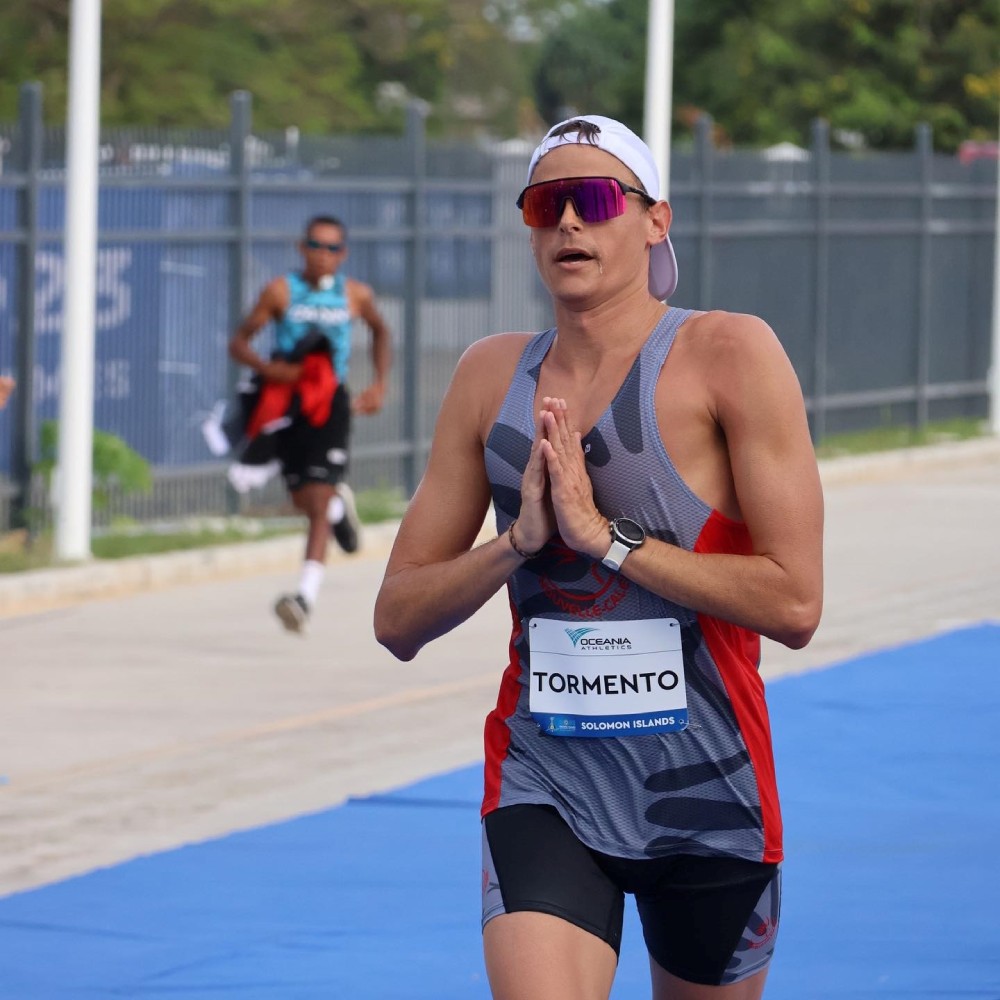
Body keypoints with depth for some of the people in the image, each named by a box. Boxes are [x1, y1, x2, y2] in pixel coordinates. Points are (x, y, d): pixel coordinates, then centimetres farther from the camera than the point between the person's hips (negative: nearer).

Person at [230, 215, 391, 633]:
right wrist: (268, 368, -23)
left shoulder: (356, 295, 1)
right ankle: (340, 505, 50)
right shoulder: (281, 292, -5)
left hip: (331, 404, -1)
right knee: (304, 500, 12)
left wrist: (380, 386, 10)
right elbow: (239, 343, -3)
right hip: (288, 405, 1)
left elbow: (380, 332, 22)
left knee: (318, 503, -15)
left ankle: (307, 596, -22)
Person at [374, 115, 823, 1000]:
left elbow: (793, 603, -16)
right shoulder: (493, 376, 6)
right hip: (544, 788, 1)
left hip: (706, 794, -1)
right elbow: (398, 619, 7)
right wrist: (519, 538, -11)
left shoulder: (727, 354, -7)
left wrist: (604, 535, -19)